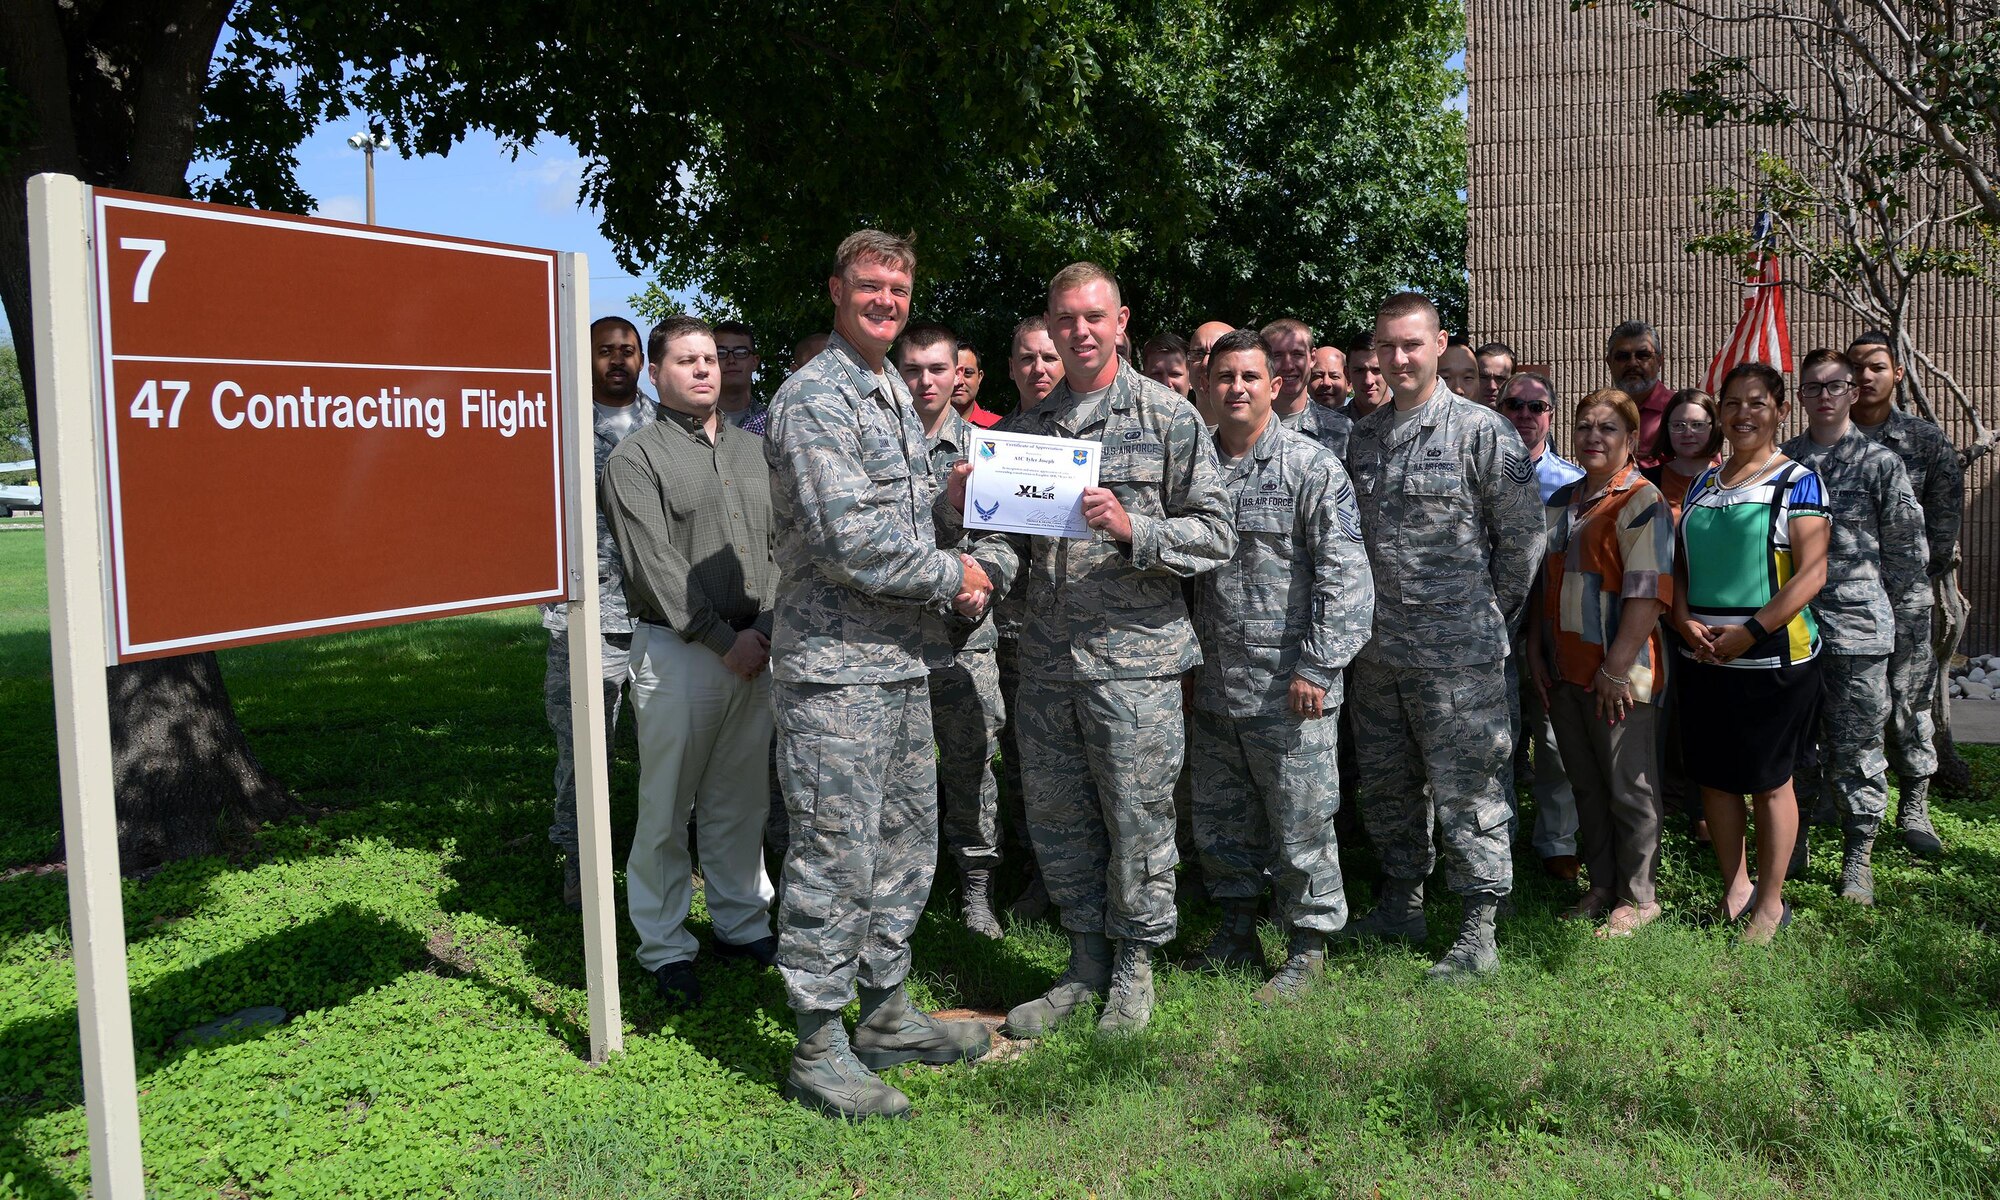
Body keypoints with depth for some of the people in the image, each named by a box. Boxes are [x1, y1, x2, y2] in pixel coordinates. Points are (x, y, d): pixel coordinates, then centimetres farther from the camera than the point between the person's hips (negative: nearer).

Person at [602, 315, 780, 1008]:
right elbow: (655, 567, -11)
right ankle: (665, 947, 13)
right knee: (667, 807, 1)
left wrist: (766, 626, -3)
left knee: (741, 800, 13)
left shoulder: (750, 451, 16)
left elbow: (780, 544, 12)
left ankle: (742, 922, 27)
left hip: (756, 650, 5)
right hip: (677, 654, -5)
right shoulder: (636, 459, -2)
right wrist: (724, 640, -14)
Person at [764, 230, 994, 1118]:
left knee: (904, 844, 16)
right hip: (835, 668, -9)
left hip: (900, 659, 9)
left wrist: (956, 580, 7)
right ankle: (818, 1052, 10)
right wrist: (951, 576, -10)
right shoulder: (814, 399, -13)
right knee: (835, 857, -2)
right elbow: (849, 540, -22)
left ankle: (888, 1016, 30)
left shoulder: (895, 396, 17)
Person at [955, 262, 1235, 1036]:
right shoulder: (1031, 425, 12)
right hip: (1047, 661, 5)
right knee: (1057, 820, 12)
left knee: (1137, 820, 5)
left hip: (1135, 658, -5)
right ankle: (1085, 964, 30)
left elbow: (1215, 535, -5)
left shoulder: (1168, 418, -2)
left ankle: (1133, 970, 24)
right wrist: (982, 565, -8)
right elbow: (1014, 534, 14)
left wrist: (1131, 528, -20)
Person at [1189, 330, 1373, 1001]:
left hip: (1288, 688, -5)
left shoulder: (1312, 466, -5)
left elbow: (1345, 575, -10)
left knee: (1301, 824, 3)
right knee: (1219, 820, 14)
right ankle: (1238, 932, 31)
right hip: (1212, 688, 5)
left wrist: (1317, 668, -15)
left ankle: (1309, 949, 19)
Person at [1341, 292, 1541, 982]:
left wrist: (1494, 610, 1)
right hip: (1377, 647, 6)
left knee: (1467, 791, 0)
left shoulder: (1480, 431, -6)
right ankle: (1402, 905, 31)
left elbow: (1524, 530, -3)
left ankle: (1479, 935, 10)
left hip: (1457, 650, -6)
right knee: (1386, 784, 15)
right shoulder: (1361, 437, 11)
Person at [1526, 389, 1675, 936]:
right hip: (1563, 670, 7)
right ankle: (1602, 886, 29)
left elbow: (1648, 590, -19)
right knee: (1586, 784, 15)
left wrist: (1616, 669, -21)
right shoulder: (1561, 501, 13)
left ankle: (1638, 896, 18)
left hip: (1619, 675, -7)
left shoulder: (1641, 502, -11)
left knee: (1629, 788, 4)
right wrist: (1536, 654, 11)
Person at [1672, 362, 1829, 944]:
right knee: (1713, 776, 10)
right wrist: (1685, 621, -6)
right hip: (1702, 657, 5)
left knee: (1769, 780, 4)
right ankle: (1734, 889, 26)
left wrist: (1749, 632, -19)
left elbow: (1811, 573, -12)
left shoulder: (1796, 481, -4)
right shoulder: (1703, 483, 12)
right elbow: (1681, 564, 12)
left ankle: (1771, 902, 18)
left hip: (1772, 657, -5)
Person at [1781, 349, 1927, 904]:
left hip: (1857, 628, -3)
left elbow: (1906, 546, 3)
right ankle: (1793, 841, 26)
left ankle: (1858, 857, 15)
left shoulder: (1879, 462, 1)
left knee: (1856, 747, 2)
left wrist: (1904, 614, 3)